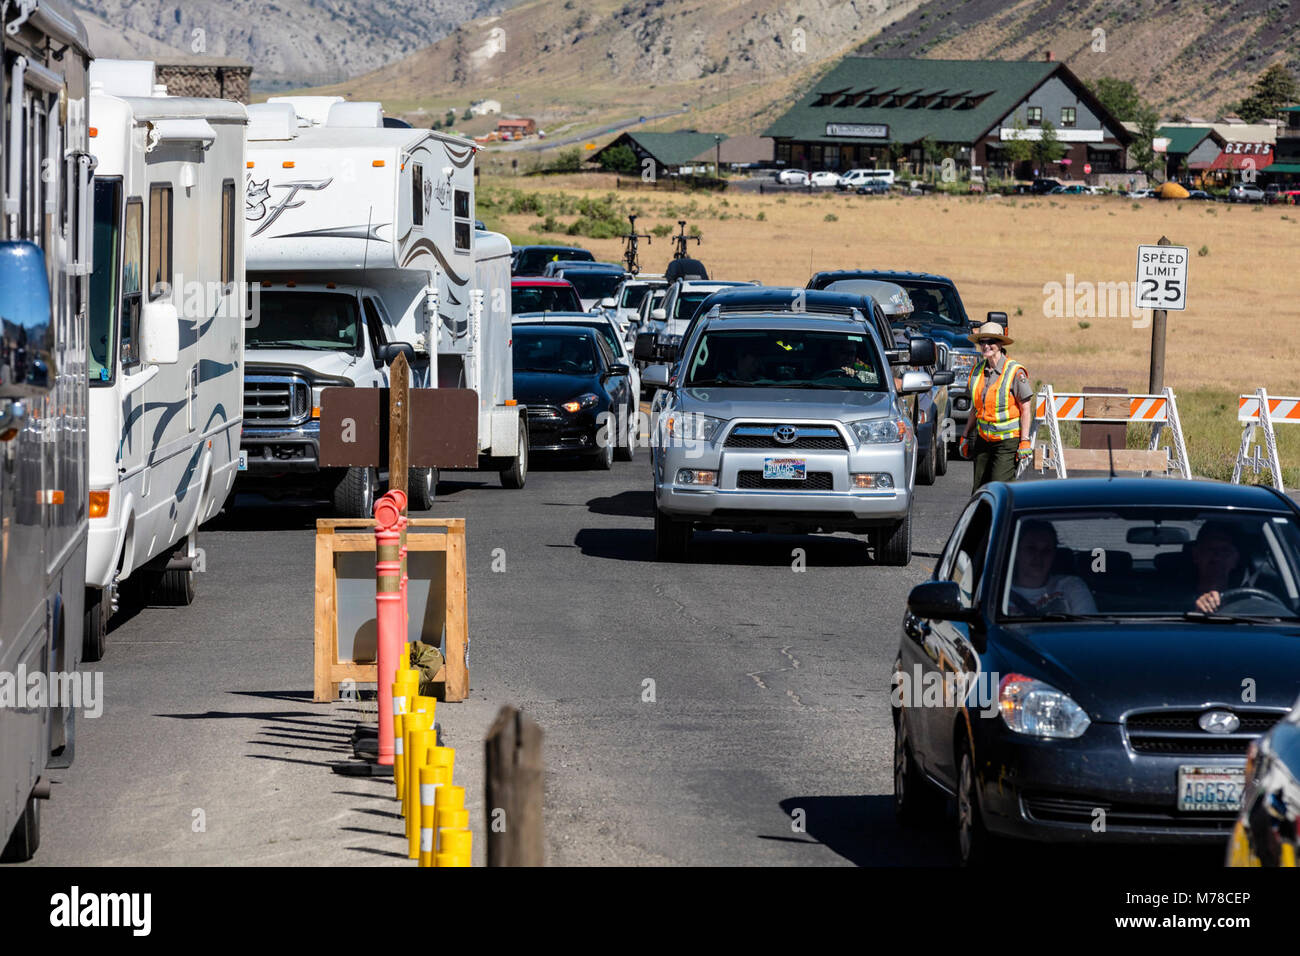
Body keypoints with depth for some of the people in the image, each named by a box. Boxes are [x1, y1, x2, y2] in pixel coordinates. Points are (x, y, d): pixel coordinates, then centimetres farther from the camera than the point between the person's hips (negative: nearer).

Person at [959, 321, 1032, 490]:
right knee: (979, 490, 5)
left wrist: (1024, 441, -13)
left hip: (1007, 440, -6)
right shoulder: (978, 370, 8)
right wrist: (965, 436, 18)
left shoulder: (1015, 372, -10)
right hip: (983, 438, 6)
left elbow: (1026, 408, -9)